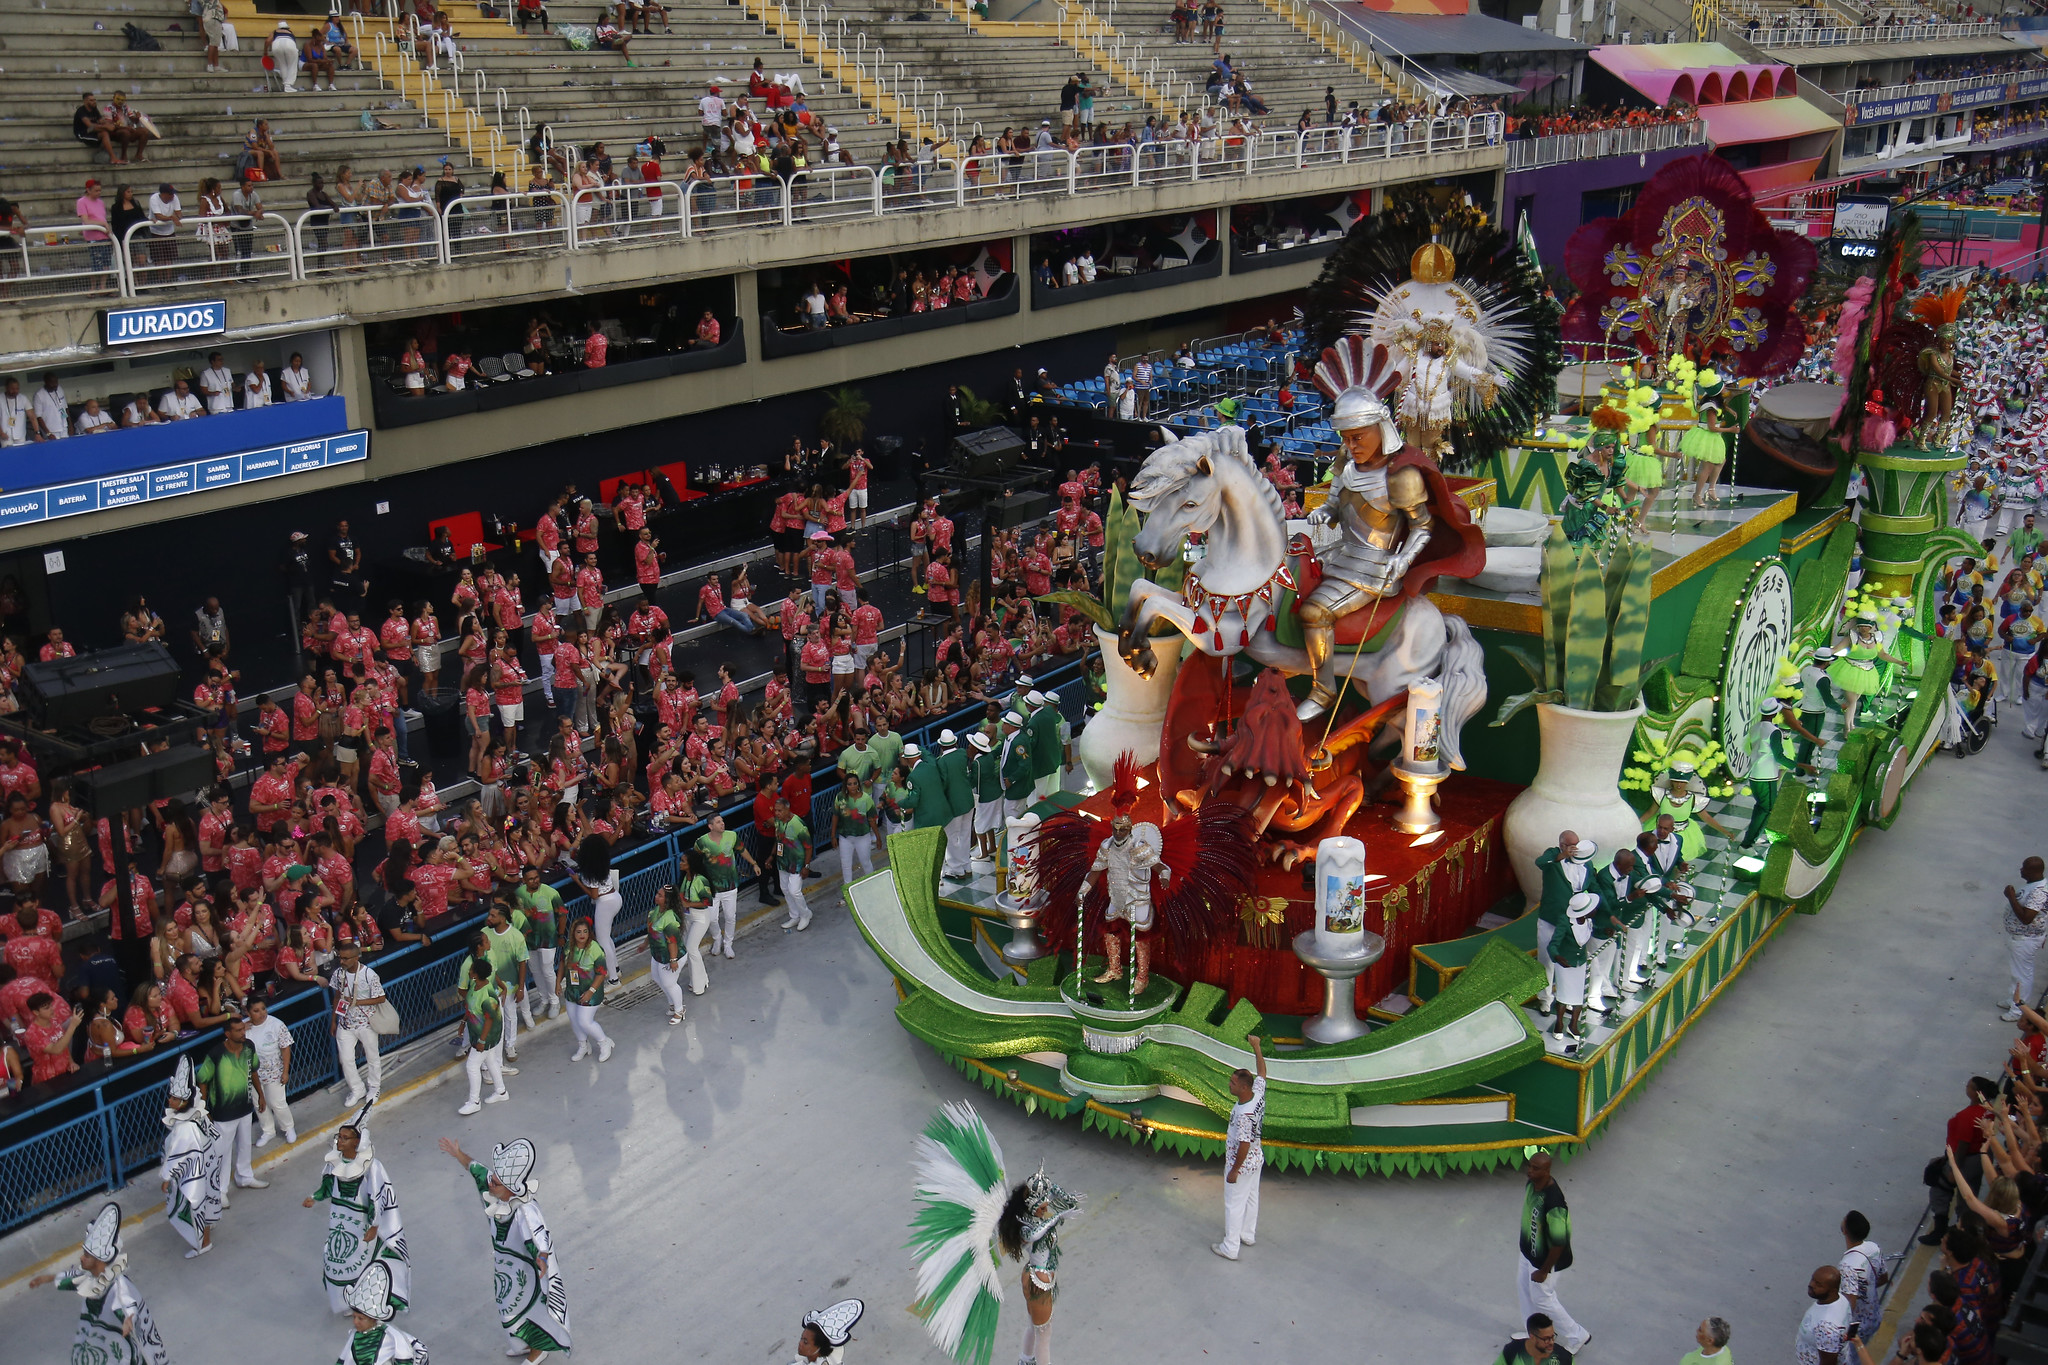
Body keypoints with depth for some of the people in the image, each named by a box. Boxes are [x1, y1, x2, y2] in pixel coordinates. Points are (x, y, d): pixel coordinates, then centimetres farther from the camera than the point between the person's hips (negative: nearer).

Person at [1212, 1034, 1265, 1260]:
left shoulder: (1244, 1114, -35)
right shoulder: (1258, 1095, -12)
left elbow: (1244, 1145, -30)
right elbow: (1262, 1072, 7)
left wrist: (1234, 1170, -19)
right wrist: (1256, 1047, 15)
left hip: (1242, 1164, -9)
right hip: (1257, 1160, 9)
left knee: (1234, 1205, 4)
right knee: (1251, 1199, 24)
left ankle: (1230, 1248, 14)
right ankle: (1248, 1235, 42)